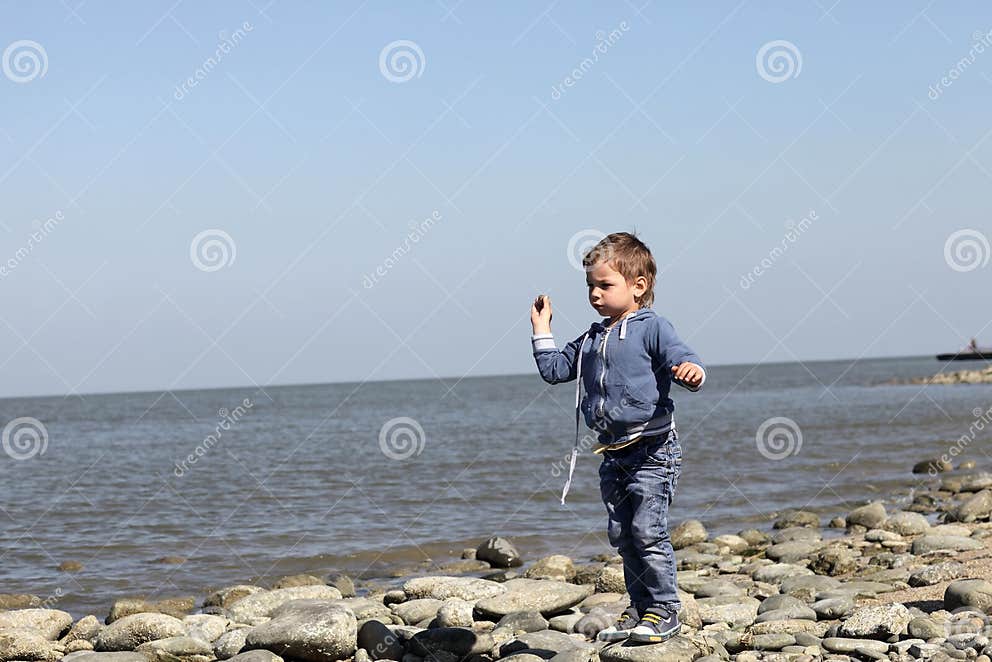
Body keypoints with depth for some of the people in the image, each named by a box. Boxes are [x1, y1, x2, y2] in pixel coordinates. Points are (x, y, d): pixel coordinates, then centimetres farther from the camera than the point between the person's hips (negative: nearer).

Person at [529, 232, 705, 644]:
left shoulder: (651, 328, -7)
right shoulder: (592, 339, 15)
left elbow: (683, 361, -18)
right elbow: (554, 370, 23)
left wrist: (691, 372, -40)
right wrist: (541, 330, 19)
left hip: (653, 451, -8)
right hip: (614, 455, 8)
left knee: (647, 530, -12)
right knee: (621, 534, 9)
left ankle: (665, 611, -3)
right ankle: (641, 608, 19)